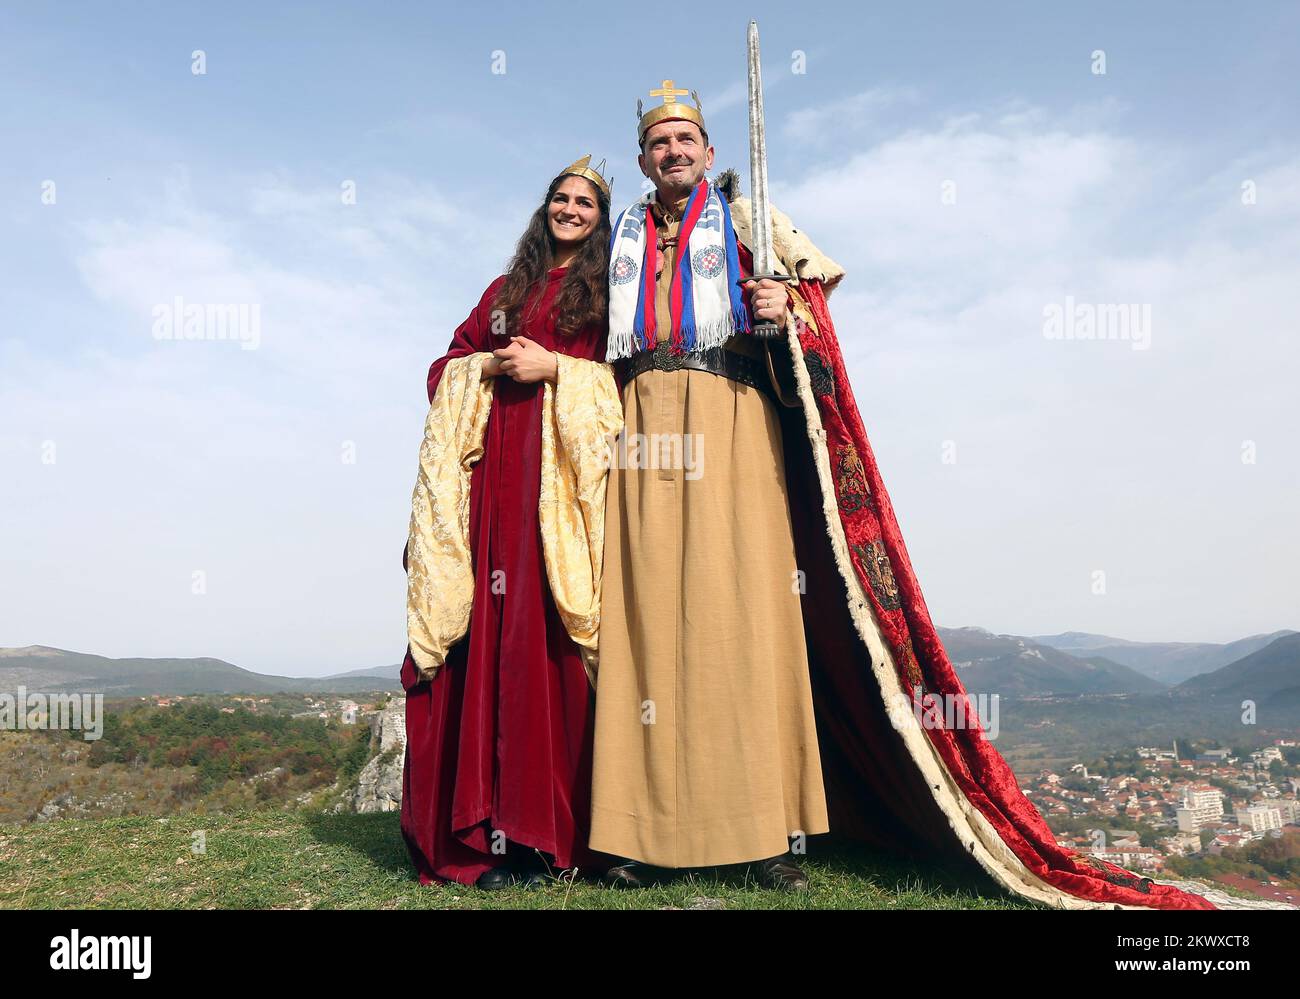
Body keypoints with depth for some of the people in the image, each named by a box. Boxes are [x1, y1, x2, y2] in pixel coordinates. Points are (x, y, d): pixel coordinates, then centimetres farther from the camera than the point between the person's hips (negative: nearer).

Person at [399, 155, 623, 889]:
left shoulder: (611, 289, 13)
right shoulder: (506, 290, 25)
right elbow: (447, 366, 20)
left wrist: (554, 367, -8)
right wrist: (492, 366, 1)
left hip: (567, 471, -4)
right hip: (496, 470, 4)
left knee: (549, 624, -10)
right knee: (489, 624, -4)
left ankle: (545, 830, -5)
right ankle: (487, 819, 1)